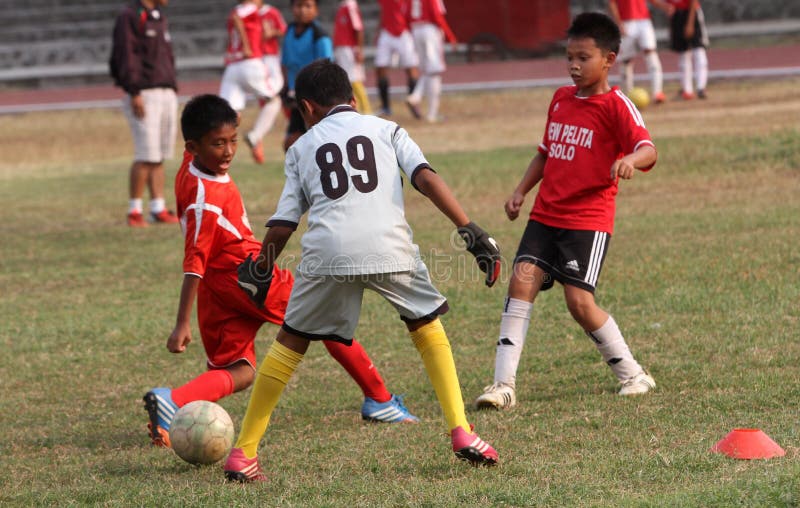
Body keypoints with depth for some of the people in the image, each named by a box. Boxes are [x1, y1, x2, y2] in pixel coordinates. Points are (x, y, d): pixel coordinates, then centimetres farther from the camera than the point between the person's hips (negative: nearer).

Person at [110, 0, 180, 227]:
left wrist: (173, 90, 19)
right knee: (147, 156, -11)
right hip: (144, 95, -8)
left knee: (159, 157, 8)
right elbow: (126, 56, -15)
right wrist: (134, 93, -20)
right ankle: (134, 211, -5)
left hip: (167, 94, 8)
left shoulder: (160, 19, 18)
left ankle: (158, 209, 10)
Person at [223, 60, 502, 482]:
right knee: (427, 327, 22)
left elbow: (282, 226, 17)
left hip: (327, 252, 0)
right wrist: (470, 231, 3)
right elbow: (426, 178, 5)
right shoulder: (385, 130, 23)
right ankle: (461, 432, 10)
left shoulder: (302, 147, 24)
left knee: (290, 343, 15)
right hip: (389, 245, 0)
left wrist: (261, 273, 32)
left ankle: (244, 453, 14)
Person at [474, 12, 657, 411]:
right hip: (546, 214, 6)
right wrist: (521, 191, 15)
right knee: (522, 279, -11)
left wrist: (631, 160, -45)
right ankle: (503, 385, -14)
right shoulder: (561, 99, 14)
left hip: (589, 219, -6)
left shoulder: (615, 105, -8)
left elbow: (647, 149, -22)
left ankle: (632, 374, 8)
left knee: (579, 300, -12)